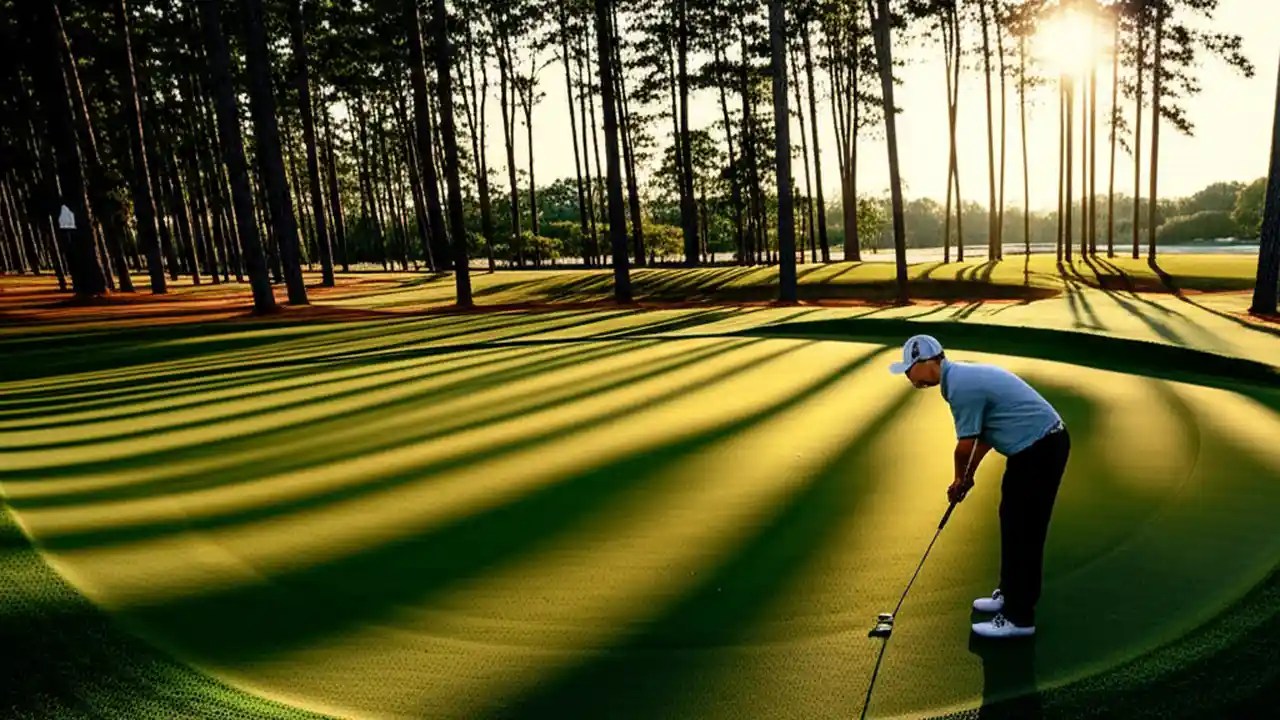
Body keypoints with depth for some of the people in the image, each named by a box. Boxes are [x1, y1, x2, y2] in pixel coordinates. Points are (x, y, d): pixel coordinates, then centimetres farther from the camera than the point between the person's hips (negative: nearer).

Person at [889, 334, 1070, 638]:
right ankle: (1012, 594, 31)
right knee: (1012, 523, 18)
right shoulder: (964, 375, 11)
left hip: (1039, 450, -10)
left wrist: (960, 479, 5)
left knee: (1022, 532, -4)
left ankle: (1019, 617, 4)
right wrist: (967, 476, 17)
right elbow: (981, 436, 17)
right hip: (1036, 445, 10)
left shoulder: (961, 386, -21)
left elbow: (966, 446, -13)